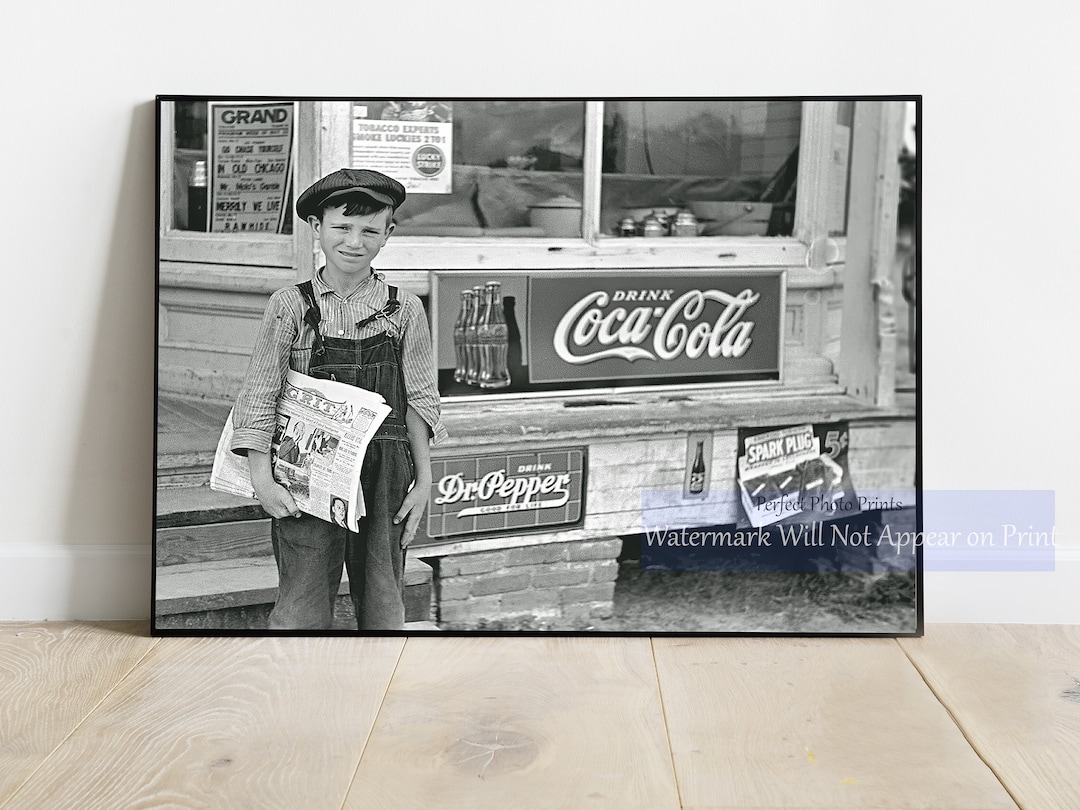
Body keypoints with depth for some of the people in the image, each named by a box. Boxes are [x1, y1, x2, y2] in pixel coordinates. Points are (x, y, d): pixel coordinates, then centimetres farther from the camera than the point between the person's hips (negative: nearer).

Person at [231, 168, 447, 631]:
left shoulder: (404, 309, 3)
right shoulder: (290, 306, -1)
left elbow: (419, 400, 6)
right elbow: (258, 395, -2)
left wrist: (424, 480, 4)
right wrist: (262, 478, -9)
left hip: (384, 477, 2)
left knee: (383, 609, 9)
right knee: (301, 612, 0)